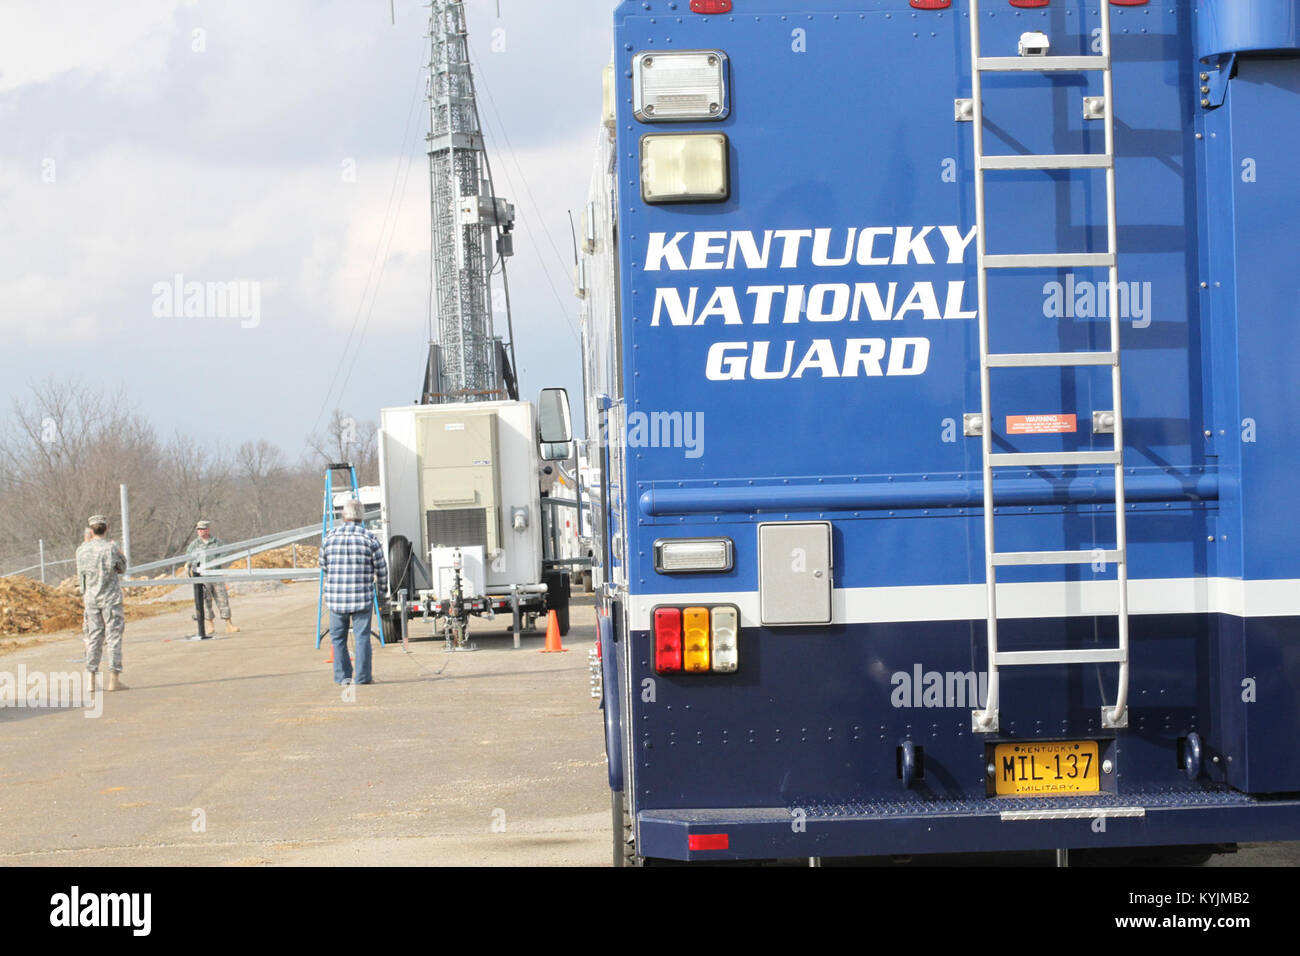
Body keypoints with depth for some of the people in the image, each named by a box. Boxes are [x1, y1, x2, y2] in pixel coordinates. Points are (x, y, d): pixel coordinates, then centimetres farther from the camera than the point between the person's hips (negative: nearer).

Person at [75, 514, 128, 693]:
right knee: (114, 637, 0)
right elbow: (122, 569, 2)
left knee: (93, 638, 8)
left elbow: (81, 576, 11)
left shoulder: (82, 550, 2)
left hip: (91, 598, 4)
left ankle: (91, 679, 5)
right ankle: (113, 679, -3)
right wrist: (120, 554, 17)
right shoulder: (111, 548, -11)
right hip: (111, 598, -4)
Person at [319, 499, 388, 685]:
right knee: (362, 637, 3)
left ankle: (342, 676, 9)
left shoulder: (331, 537, 2)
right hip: (362, 597, -2)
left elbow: (324, 565, 14)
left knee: (338, 637, 11)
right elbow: (381, 568, 1)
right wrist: (382, 587, 20)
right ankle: (362, 677, 2)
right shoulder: (369, 538, -5)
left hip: (336, 596, 2)